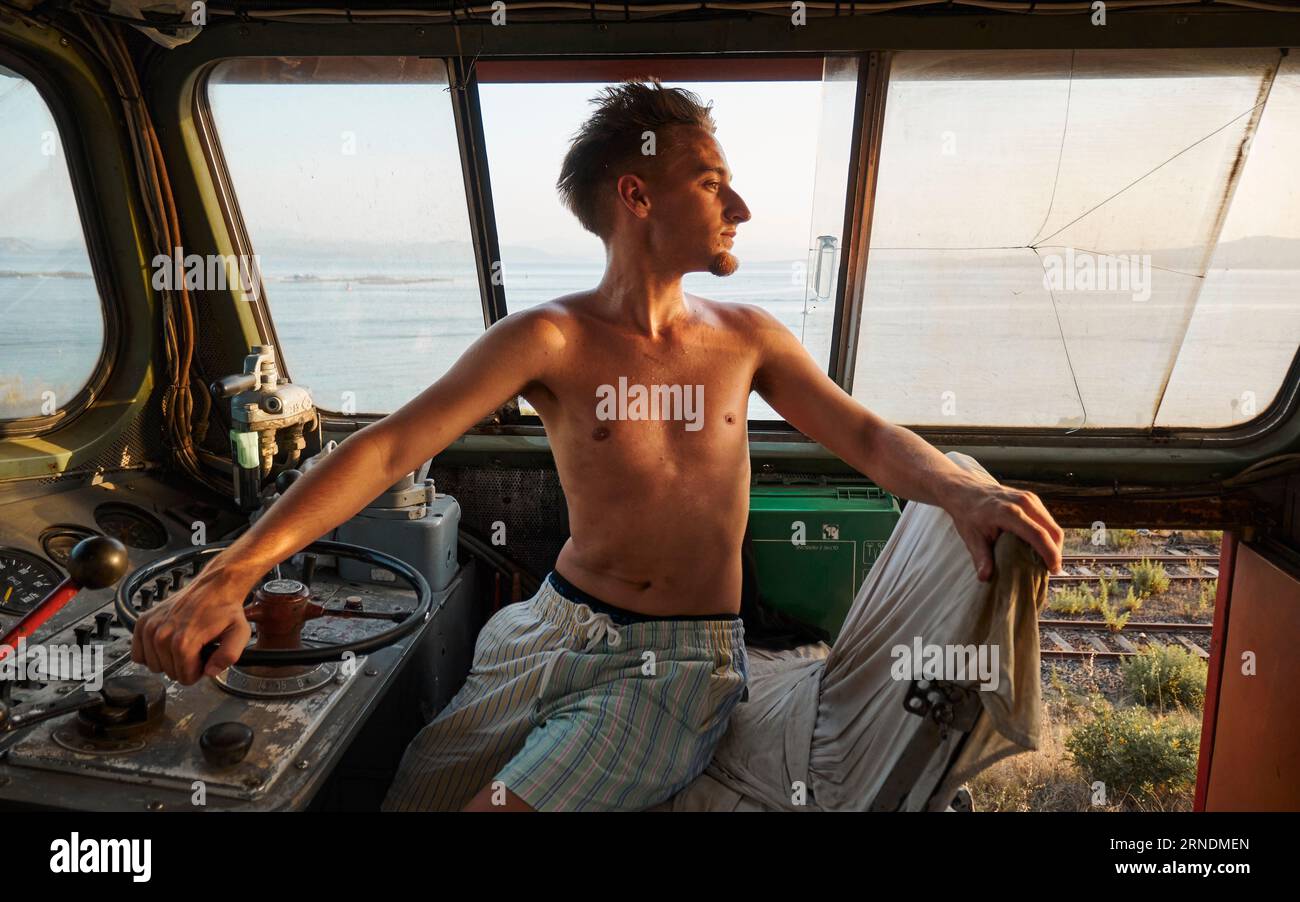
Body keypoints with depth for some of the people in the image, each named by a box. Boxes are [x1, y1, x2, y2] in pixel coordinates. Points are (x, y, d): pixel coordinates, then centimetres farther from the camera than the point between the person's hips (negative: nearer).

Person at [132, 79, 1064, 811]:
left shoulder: (747, 338, -2)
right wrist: (231, 575, -29)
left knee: (500, 804, -16)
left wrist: (961, 489, -25)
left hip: (683, 659, 0)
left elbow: (867, 435, -3)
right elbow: (393, 444, -19)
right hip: (557, 624, 1)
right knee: (406, 791, 3)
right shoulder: (550, 340, -11)